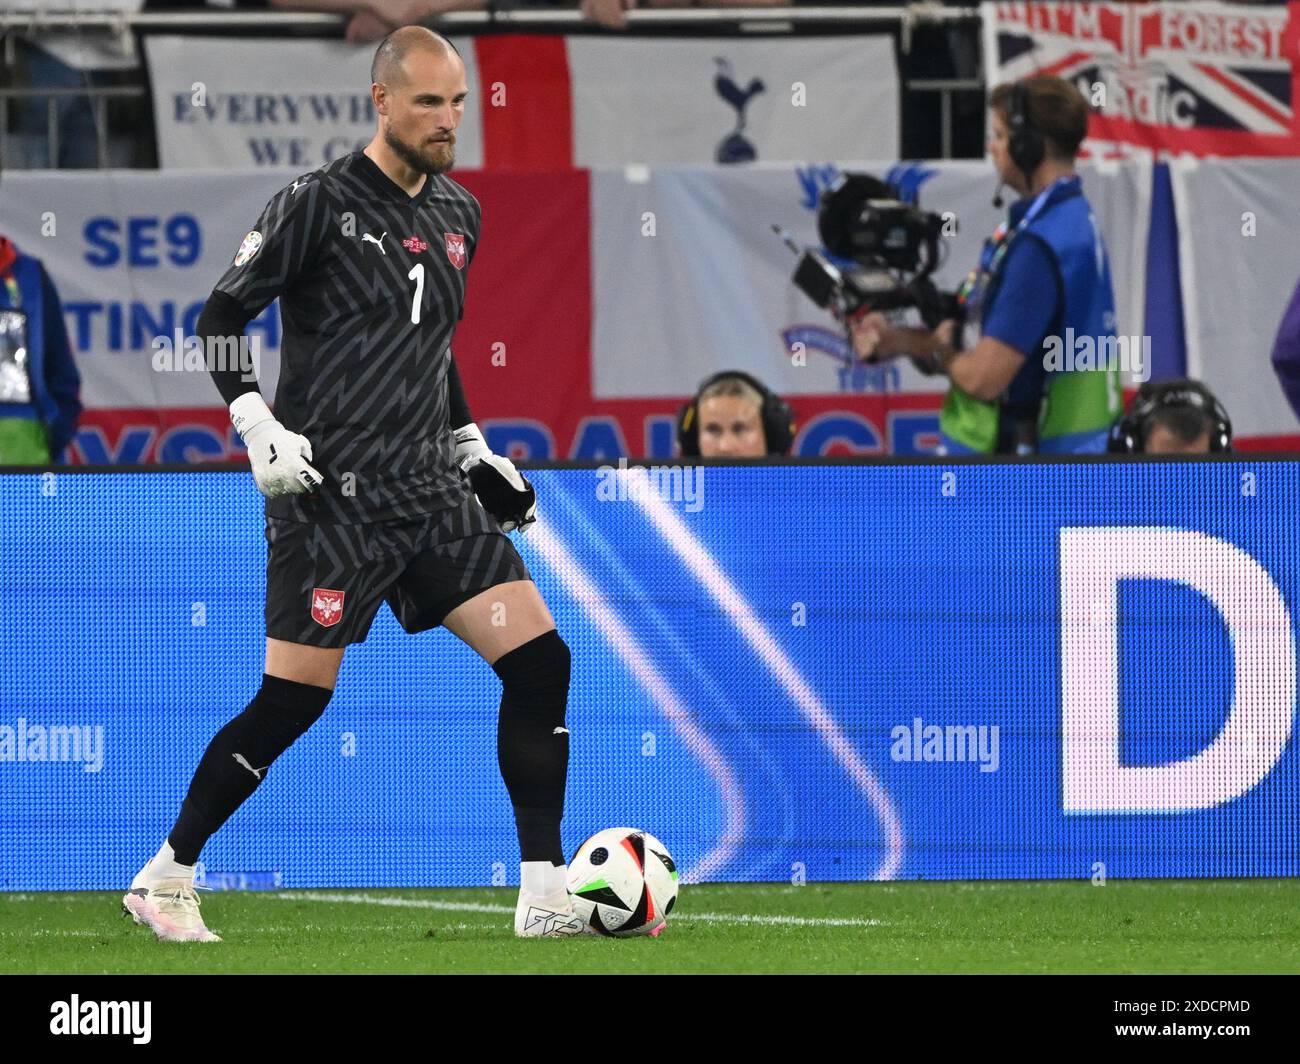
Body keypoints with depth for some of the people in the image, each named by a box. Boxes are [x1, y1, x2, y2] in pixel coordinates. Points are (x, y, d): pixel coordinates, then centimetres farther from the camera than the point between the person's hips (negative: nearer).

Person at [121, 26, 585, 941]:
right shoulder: (319, 204, -8)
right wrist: (257, 426, -15)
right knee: (293, 700, -7)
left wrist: (471, 444, 23)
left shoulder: (457, 213, 13)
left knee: (540, 661, -6)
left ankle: (546, 895, -2)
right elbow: (221, 317, -5)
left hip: (431, 490, 6)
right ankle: (164, 880, 9)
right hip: (332, 495, -6)